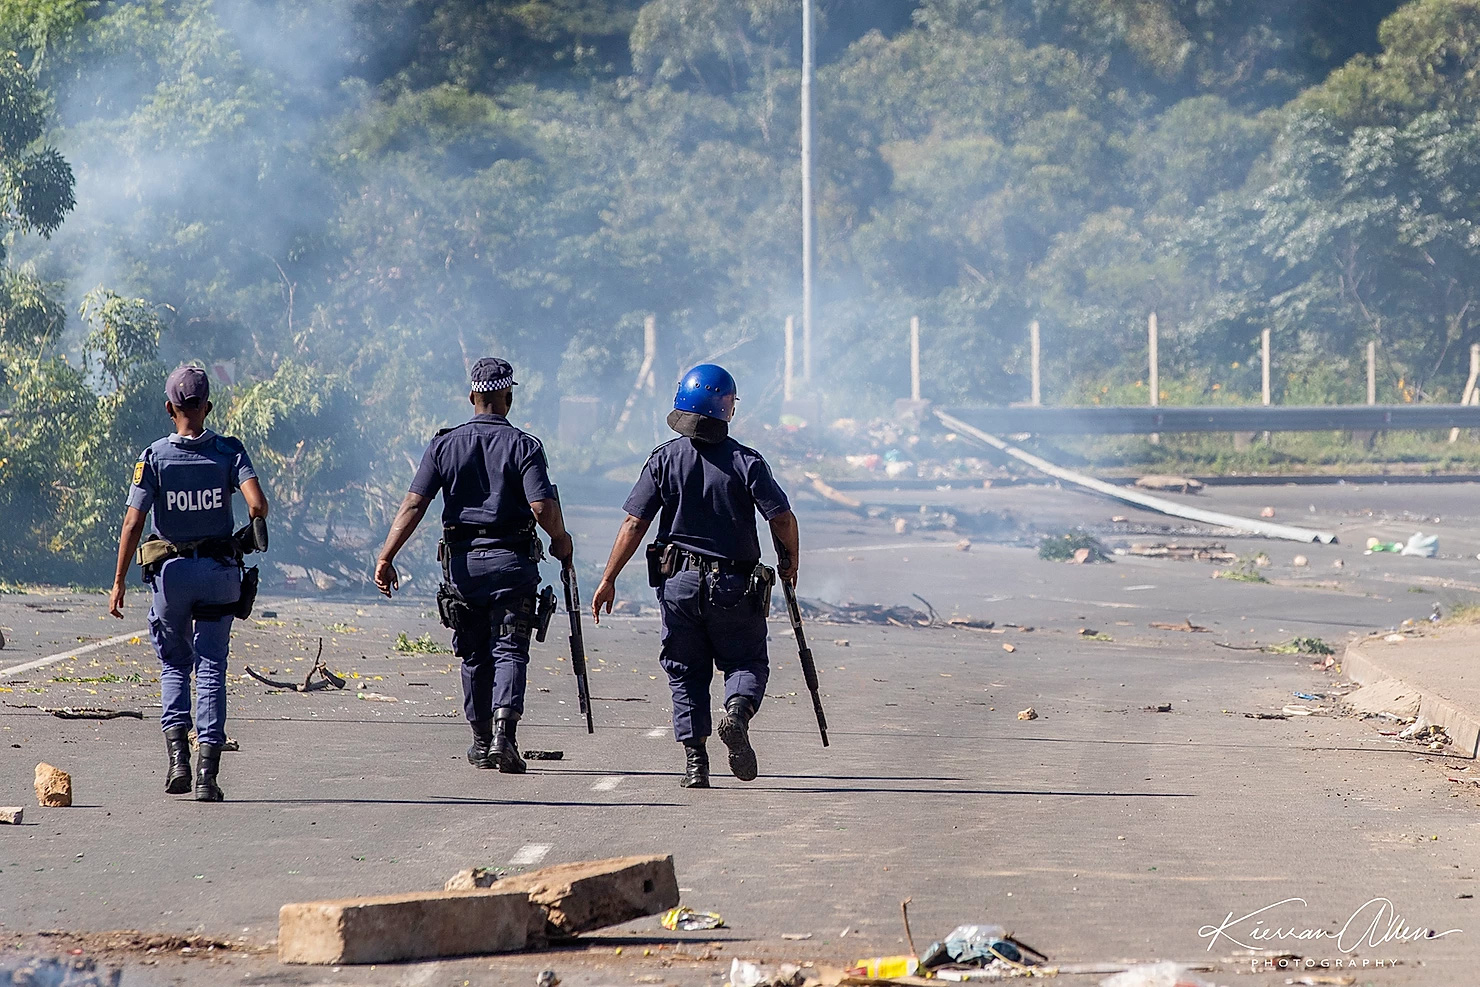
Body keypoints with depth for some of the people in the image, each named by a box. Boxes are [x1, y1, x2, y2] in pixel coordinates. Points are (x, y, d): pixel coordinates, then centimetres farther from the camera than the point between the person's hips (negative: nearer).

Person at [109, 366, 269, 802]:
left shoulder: (153, 458, -7)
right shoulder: (229, 451, -4)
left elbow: (132, 524, -11)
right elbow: (257, 504, -17)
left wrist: (118, 583, -6)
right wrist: (257, 520, 8)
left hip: (171, 571, 0)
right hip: (219, 571, 1)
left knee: (174, 664, 17)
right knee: (211, 669, 3)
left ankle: (178, 754, 0)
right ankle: (208, 773, -6)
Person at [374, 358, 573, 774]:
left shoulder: (445, 445, 2)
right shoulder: (523, 446, -5)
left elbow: (413, 504, -5)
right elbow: (543, 507, -15)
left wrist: (386, 558, -7)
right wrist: (561, 541, 5)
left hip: (462, 561, 3)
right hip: (511, 560, -3)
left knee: (474, 654, 14)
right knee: (509, 650, -2)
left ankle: (482, 743, 22)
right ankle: (504, 733, -22)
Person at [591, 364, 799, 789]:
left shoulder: (665, 458, -2)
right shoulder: (746, 462, -7)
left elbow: (634, 523, -5)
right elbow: (782, 518, -9)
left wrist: (608, 579, 0)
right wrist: (790, 560, 10)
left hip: (679, 581, 2)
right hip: (735, 584, -1)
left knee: (686, 672, 12)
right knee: (747, 662, 13)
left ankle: (694, 760, 3)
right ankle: (737, 711, -19)